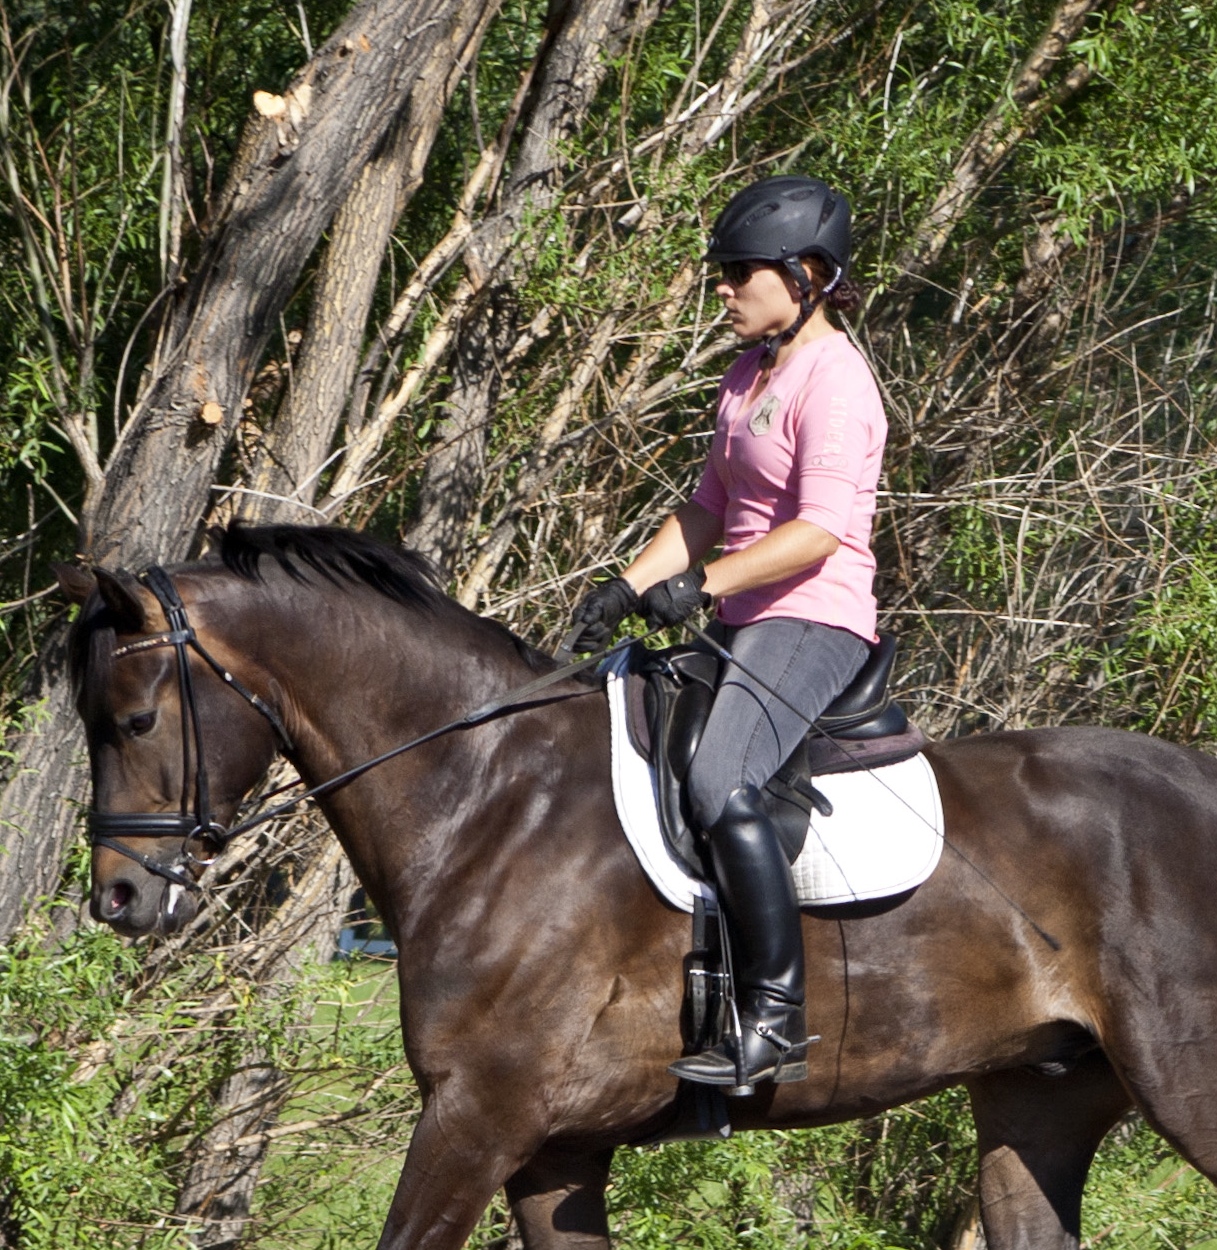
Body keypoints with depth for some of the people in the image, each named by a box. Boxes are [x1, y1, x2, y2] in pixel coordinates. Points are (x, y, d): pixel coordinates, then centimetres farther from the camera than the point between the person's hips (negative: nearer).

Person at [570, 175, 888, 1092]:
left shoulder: (833, 382, -13)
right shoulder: (750, 377, 18)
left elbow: (820, 531, -23)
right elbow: (710, 508, 21)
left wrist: (704, 584, -27)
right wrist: (630, 587, 7)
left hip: (813, 621, -11)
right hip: (749, 626, 11)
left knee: (721, 785, -31)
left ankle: (777, 1023, -30)